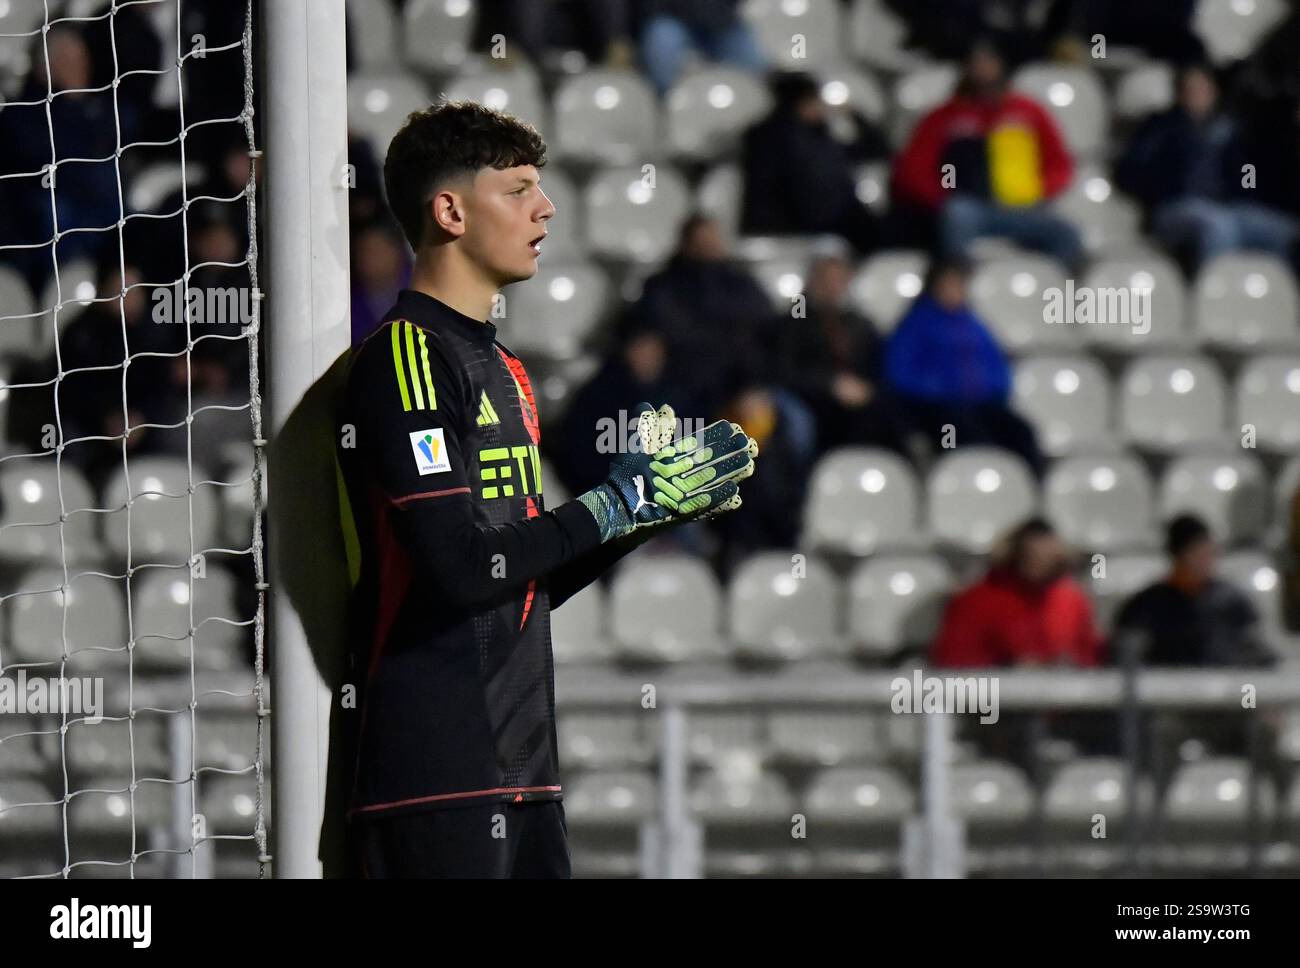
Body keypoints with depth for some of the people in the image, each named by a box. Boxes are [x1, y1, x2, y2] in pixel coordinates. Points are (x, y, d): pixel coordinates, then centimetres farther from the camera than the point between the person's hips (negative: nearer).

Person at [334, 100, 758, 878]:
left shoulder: (501, 369, 21)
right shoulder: (404, 359, -9)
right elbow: (461, 566, -20)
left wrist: (660, 503, 12)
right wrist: (620, 505, -11)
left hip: (521, 758, 9)